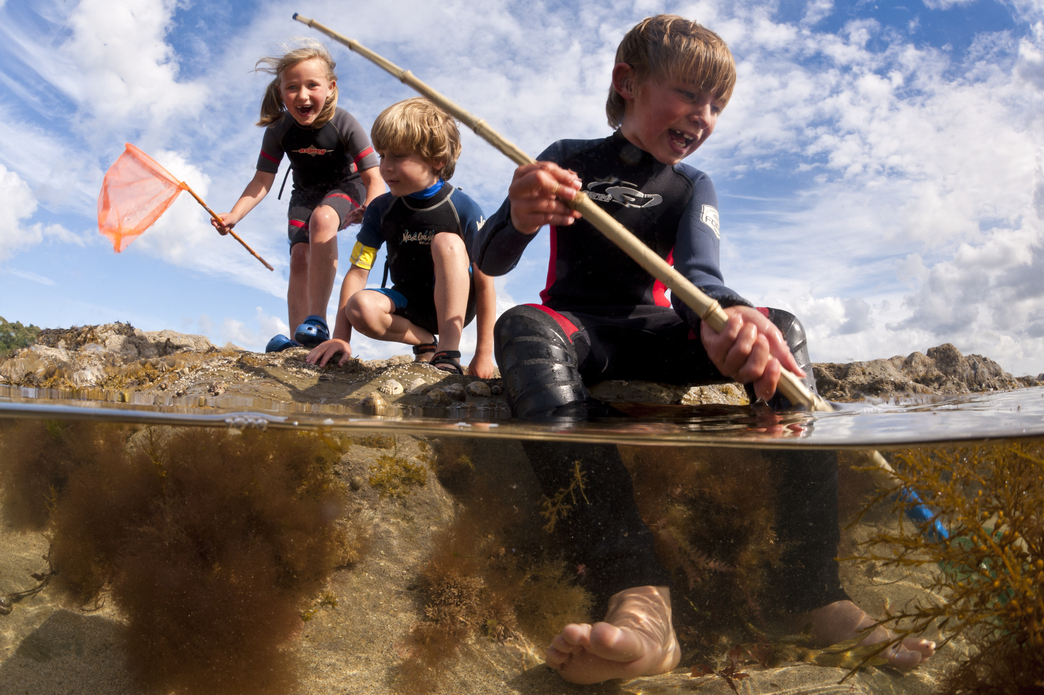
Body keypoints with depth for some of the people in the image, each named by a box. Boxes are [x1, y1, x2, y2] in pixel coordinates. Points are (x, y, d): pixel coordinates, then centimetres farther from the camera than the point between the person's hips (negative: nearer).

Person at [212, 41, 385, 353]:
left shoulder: (344, 124, -26)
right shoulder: (278, 130, -16)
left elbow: (374, 178, -26)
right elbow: (262, 181, -10)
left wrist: (369, 210, -46)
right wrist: (233, 215, -23)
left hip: (346, 188, -4)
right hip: (305, 194, 4)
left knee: (322, 217, -35)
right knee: (299, 255, -15)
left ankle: (317, 320, -35)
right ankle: (299, 340, -14)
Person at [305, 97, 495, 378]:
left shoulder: (464, 210, -16)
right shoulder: (381, 209, -6)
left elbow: (484, 283, -14)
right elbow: (357, 271, -8)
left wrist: (484, 353, -13)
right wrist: (340, 338, -16)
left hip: (454, 304, -2)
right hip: (408, 306, 3)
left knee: (447, 242, -30)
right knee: (360, 307, -29)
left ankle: (448, 353, -29)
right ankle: (426, 343, -4)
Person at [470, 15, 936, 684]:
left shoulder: (692, 187, 10)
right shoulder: (569, 159, 3)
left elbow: (699, 274, -12)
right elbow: (488, 262, -8)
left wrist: (725, 316, -40)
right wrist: (517, 219, -35)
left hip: (653, 335, 3)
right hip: (577, 330, -2)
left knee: (781, 329, -23)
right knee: (523, 329, -38)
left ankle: (817, 589, -30)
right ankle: (638, 596, -53)